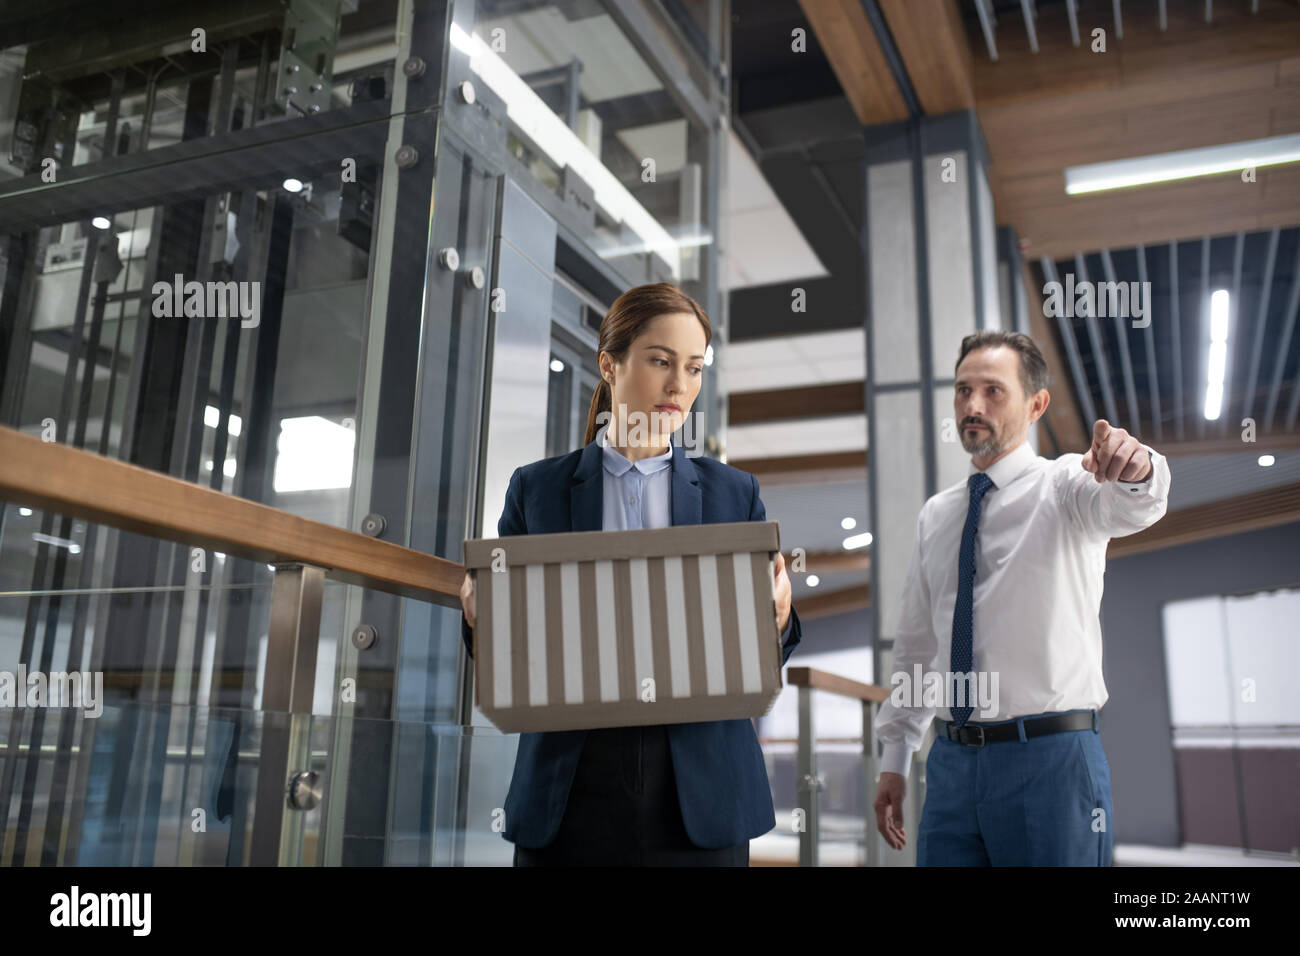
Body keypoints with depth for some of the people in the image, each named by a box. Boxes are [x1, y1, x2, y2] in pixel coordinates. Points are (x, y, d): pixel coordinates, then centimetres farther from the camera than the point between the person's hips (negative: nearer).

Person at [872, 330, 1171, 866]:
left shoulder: (1065, 485, -2)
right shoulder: (934, 516, 11)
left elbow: (1129, 506, -27)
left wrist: (1133, 469, -50)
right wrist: (894, 760, 13)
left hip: (1052, 760, -4)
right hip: (952, 762, 4)